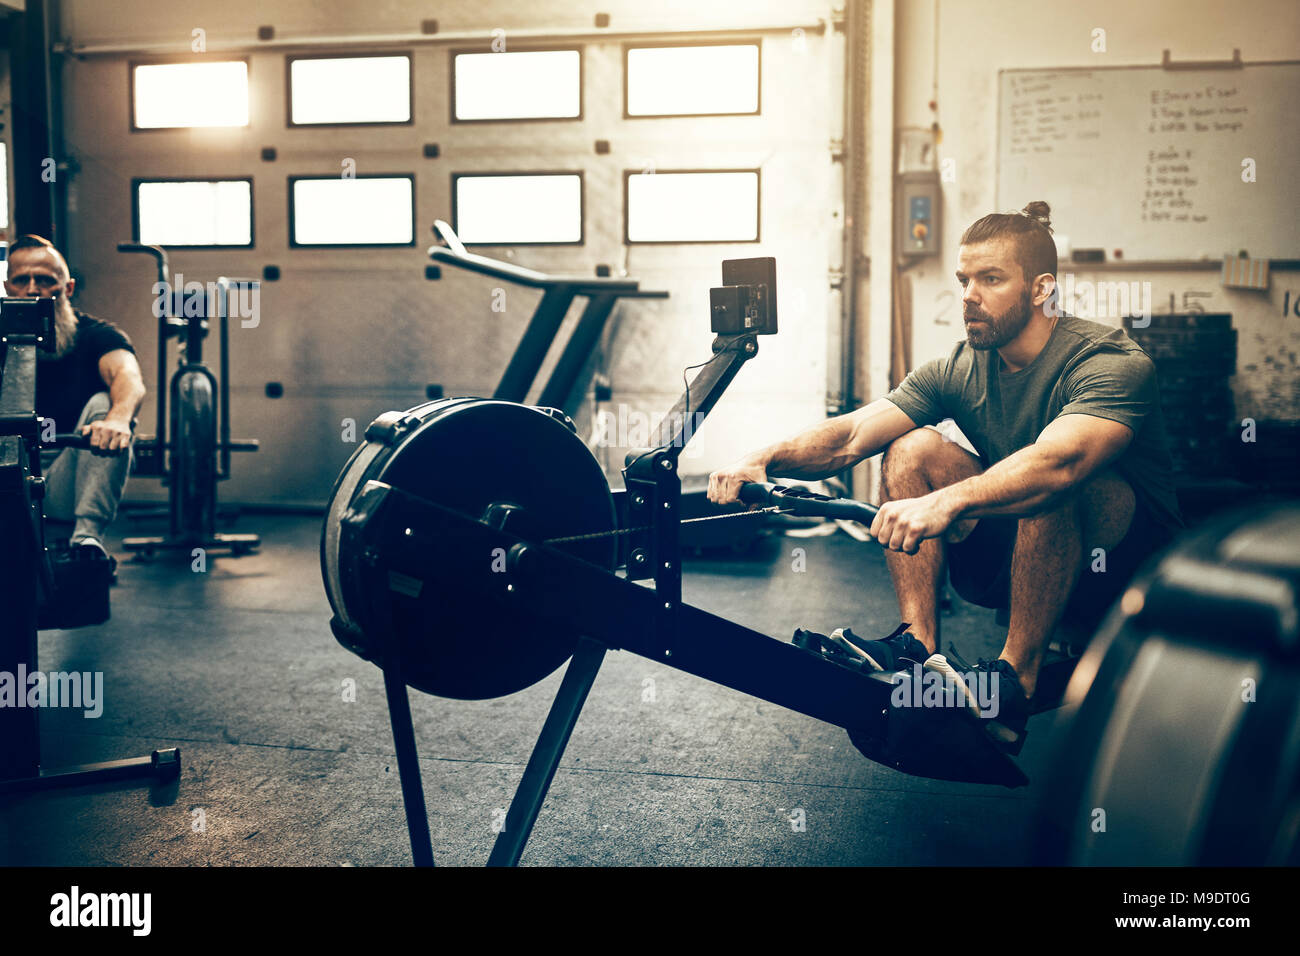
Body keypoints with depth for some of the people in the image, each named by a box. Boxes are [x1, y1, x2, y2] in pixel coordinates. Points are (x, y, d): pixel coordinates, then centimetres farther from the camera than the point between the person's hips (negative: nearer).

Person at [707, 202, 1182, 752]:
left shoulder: (1112, 364, -21)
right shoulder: (961, 371, -2)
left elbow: (1059, 461, -43)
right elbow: (850, 437, -14)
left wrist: (945, 503, -57)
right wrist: (766, 459, -32)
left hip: (1131, 565, -5)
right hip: (1013, 562, 6)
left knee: (1054, 485, -36)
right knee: (914, 450, -13)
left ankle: (1017, 677, -29)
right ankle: (918, 646, -21)